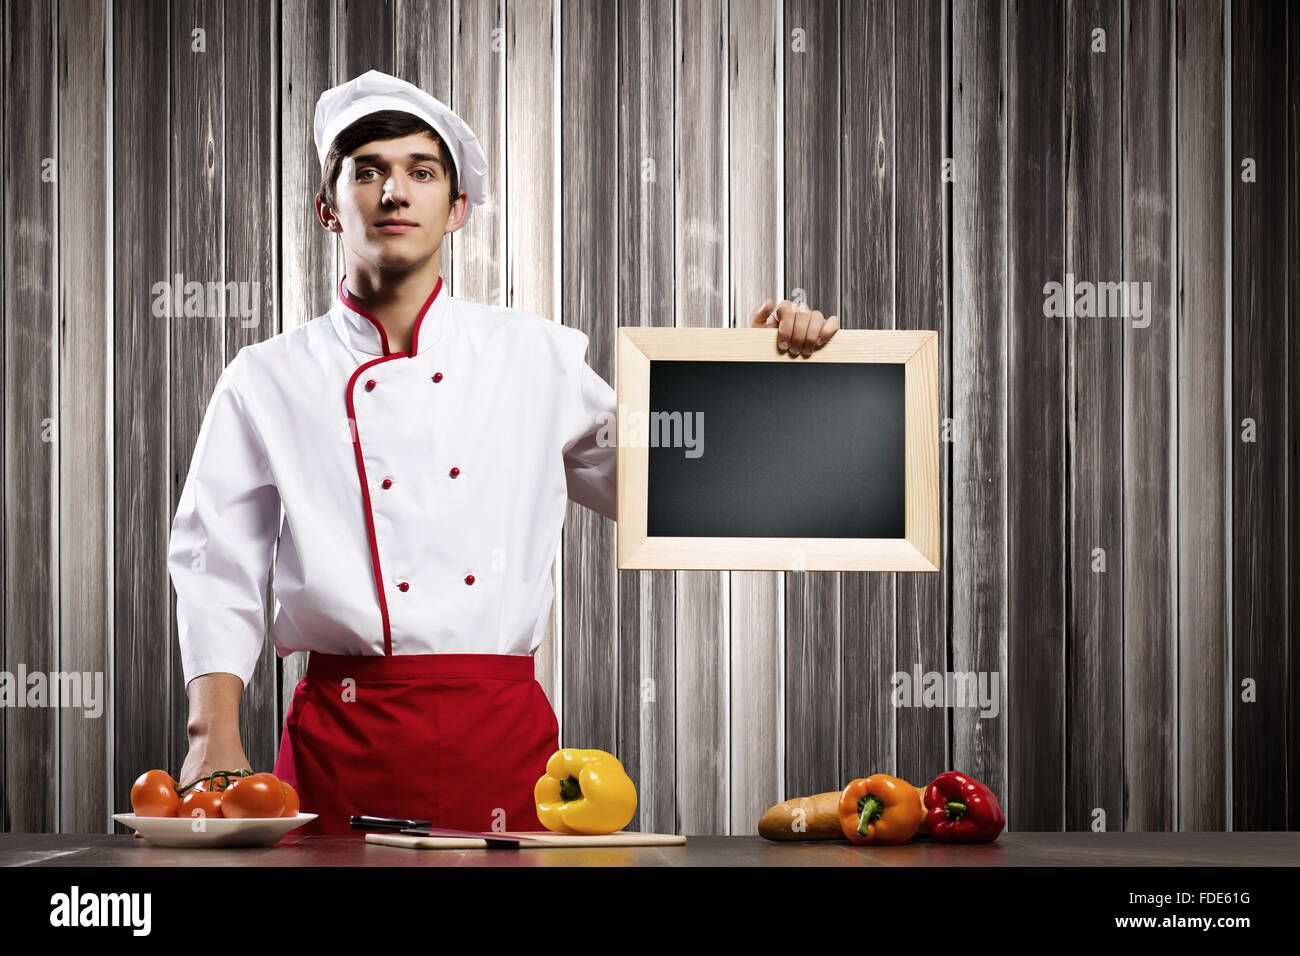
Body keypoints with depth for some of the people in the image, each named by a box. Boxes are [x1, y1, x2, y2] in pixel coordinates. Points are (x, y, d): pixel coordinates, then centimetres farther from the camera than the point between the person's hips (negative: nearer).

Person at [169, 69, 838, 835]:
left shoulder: (540, 359, 9)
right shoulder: (265, 382, 5)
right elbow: (218, 571, 3)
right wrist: (216, 738, -9)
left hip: (500, 737, 1)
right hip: (341, 739, -1)